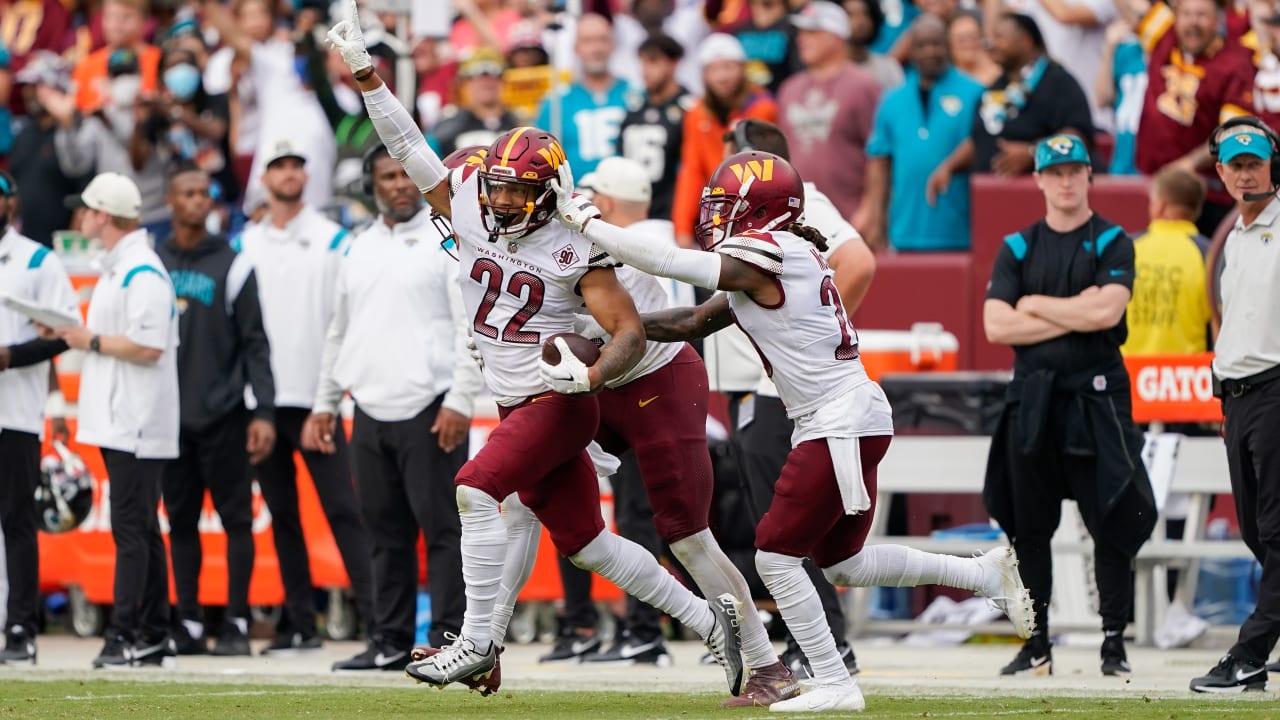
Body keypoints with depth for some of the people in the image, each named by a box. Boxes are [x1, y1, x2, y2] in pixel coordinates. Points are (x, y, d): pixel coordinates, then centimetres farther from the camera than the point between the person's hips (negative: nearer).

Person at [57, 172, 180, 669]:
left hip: (137, 425, -11)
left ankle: (127, 636, -13)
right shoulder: (116, 267, 18)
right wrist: (72, 333, 12)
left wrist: (92, 341, -13)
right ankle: (153, 637, 14)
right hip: (119, 422, 11)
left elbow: (148, 346, -23)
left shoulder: (141, 273, -15)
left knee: (131, 529, -11)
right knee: (139, 530, 11)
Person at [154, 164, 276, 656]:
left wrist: (264, 413, -9)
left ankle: (237, 623, -1)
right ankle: (188, 623, 10)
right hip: (168, 416, 3)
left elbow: (255, 345, -2)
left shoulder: (232, 266, 1)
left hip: (222, 415, -3)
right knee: (180, 521, 5)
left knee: (236, 519, -3)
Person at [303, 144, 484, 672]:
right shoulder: (359, 249, 16)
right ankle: (392, 640, 14)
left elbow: (473, 325, -9)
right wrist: (324, 404, 19)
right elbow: (339, 332, 23)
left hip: (427, 406, -6)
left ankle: (448, 638, -7)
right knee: (386, 531, 9)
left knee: (441, 527, -7)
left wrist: (460, 400, -15)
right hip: (371, 409, 6)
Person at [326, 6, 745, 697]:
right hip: (515, 406, 7)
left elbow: (631, 330, -15)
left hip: (558, 404, -7)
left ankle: (478, 641, -20)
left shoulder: (573, 253, -13)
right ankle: (708, 619, 20)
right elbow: (411, 152, 2)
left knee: (476, 490, -24)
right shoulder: (471, 218, 3)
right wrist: (365, 75, -5)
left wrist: (588, 375, -33)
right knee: (586, 542, 9)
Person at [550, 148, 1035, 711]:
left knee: (775, 555, -4)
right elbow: (696, 322, 17)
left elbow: (657, 261, -16)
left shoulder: (758, 258, -15)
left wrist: (579, 217, -6)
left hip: (841, 425, -10)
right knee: (843, 563, 19)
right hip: (857, 418, 10)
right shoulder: (791, 256, 15)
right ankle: (985, 573, 23)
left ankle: (833, 685, -2)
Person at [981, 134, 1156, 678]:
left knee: (1110, 522, -5)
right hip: (1031, 395, 3)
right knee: (1028, 526, 5)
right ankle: (1036, 647, 11)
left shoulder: (1112, 244, 2)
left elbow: (1106, 310, -15)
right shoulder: (1018, 247, 11)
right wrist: (1073, 315, -8)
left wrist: (1036, 305, -5)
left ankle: (1114, 643, 0)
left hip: (1095, 397, -3)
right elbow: (996, 326, -2)